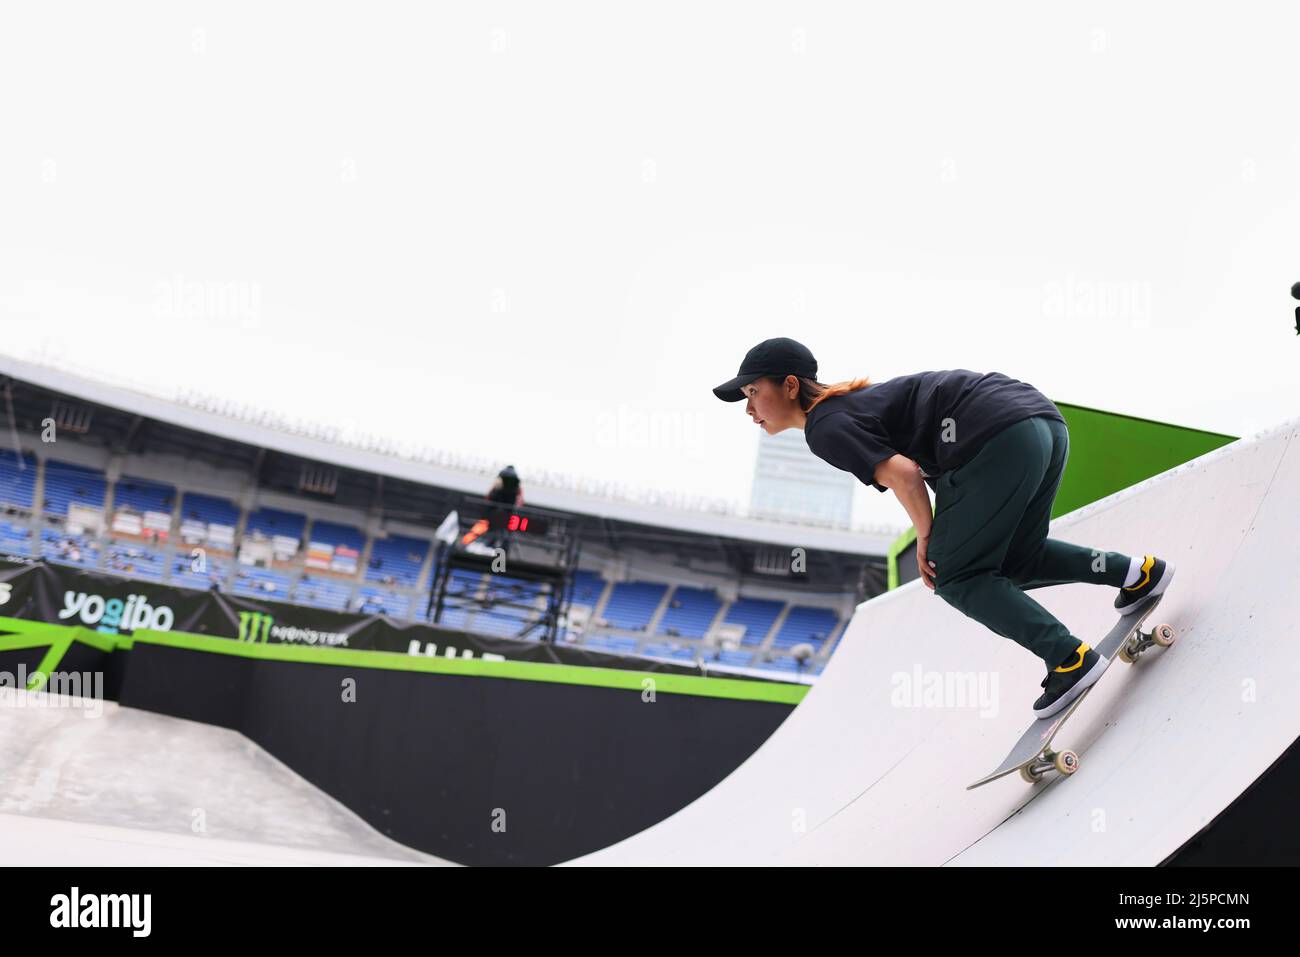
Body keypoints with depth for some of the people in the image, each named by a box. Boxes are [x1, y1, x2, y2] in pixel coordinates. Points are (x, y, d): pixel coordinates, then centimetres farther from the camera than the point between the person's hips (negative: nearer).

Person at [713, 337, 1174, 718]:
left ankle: (1070, 658, -3)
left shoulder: (824, 426, -4)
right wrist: (938, 533, 17)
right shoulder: (853, 399, 24)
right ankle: (1136, 571, 22)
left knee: (955, 577, 1)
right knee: (1012, 562, 24)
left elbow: (902, 473, -14)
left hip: (1000, 437, -10)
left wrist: (926, 537, 1)